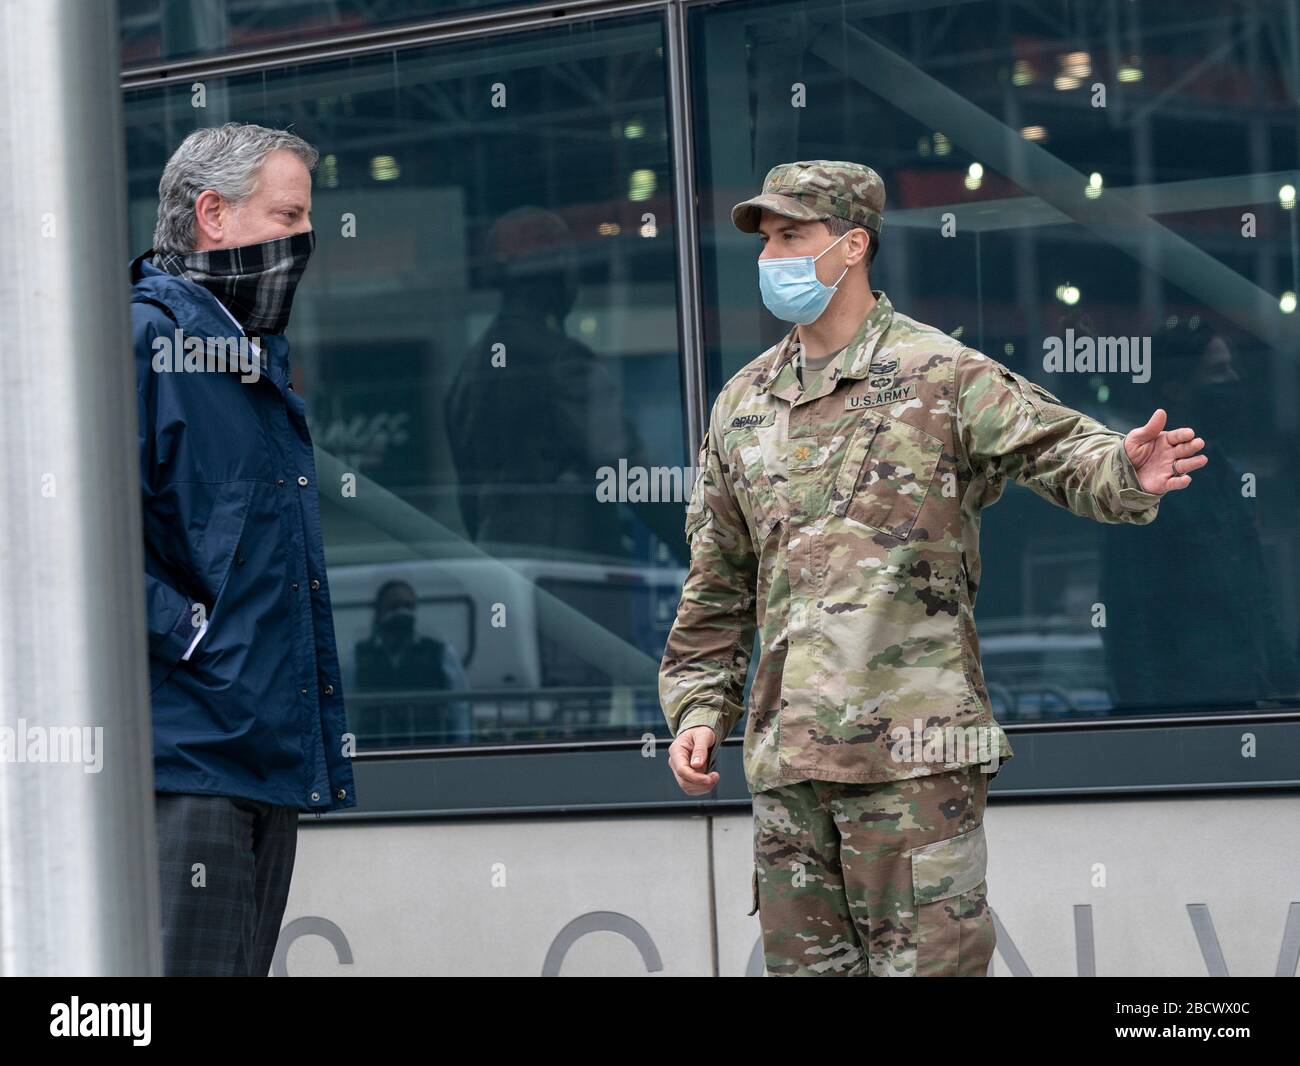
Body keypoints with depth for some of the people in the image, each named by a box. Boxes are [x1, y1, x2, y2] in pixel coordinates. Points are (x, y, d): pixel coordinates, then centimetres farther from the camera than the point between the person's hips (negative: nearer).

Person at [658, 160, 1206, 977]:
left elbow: (1060, 449, -11)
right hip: (786, 757, 6)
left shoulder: (941, 377, -1)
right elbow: (719, 585, 21)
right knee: (806, 959, 10)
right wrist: (699, 710, 13)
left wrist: (1127, 472, -33)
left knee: (926, 958, -5)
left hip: (914, 753, -6)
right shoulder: (743, 405, 15)